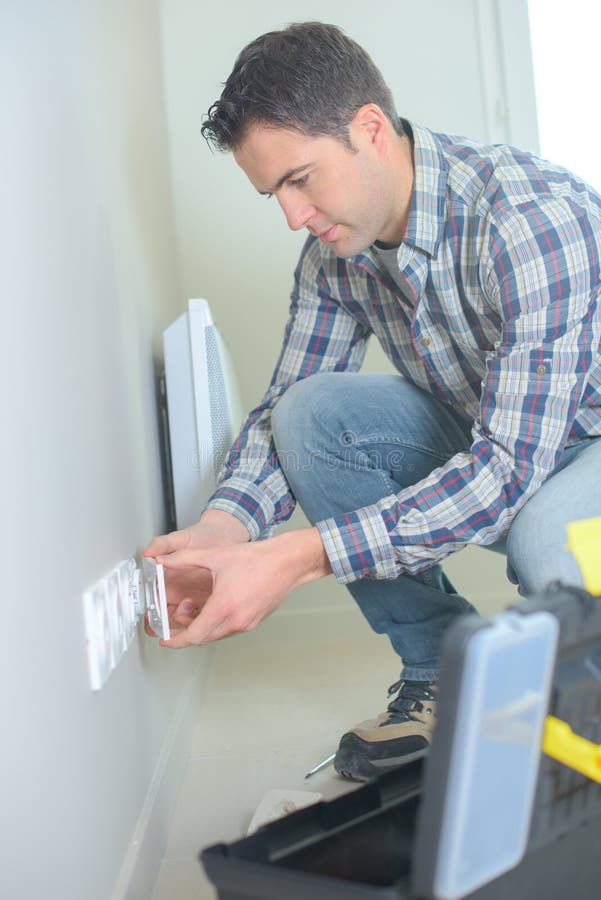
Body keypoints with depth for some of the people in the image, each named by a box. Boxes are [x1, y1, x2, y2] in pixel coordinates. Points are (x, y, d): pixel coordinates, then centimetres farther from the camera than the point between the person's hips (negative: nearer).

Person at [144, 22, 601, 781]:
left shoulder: (528, 221, -31)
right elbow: (281, 407, -2)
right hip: (486, 437, 6)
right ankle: (441, 673, -4)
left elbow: (510, 469, -35)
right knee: (312, 412, -16)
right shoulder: (335, 252, -7)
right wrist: (227, 522, -25)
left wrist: (297, 559, -41)